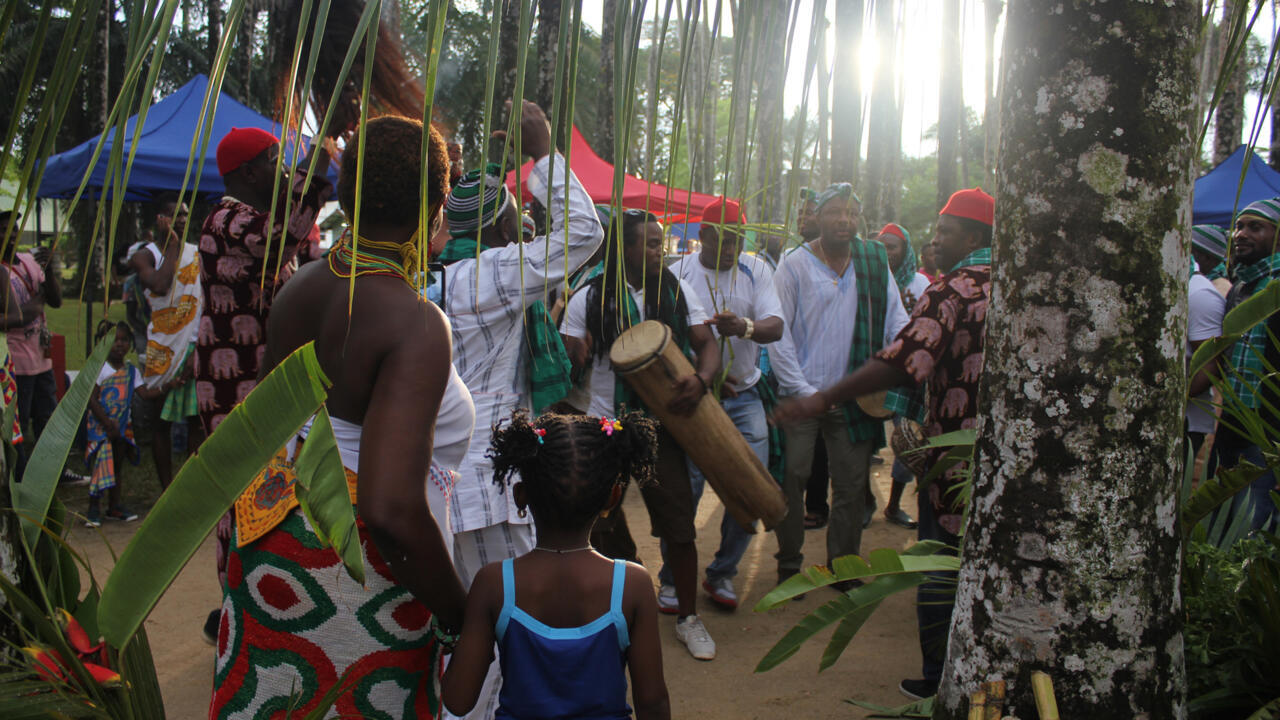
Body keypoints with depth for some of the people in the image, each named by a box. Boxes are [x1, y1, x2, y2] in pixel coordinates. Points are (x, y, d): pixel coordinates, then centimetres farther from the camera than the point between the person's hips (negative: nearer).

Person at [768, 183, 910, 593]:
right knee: (791, 478, 1)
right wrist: (801, 390, -10)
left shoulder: (875, 263, 6)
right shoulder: (795, 265, -3)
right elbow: (778, 332, -5)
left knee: (852, 485, 8)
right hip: (802, 395, -2)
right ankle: (789, 564, 18)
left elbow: (897, 324, 6)